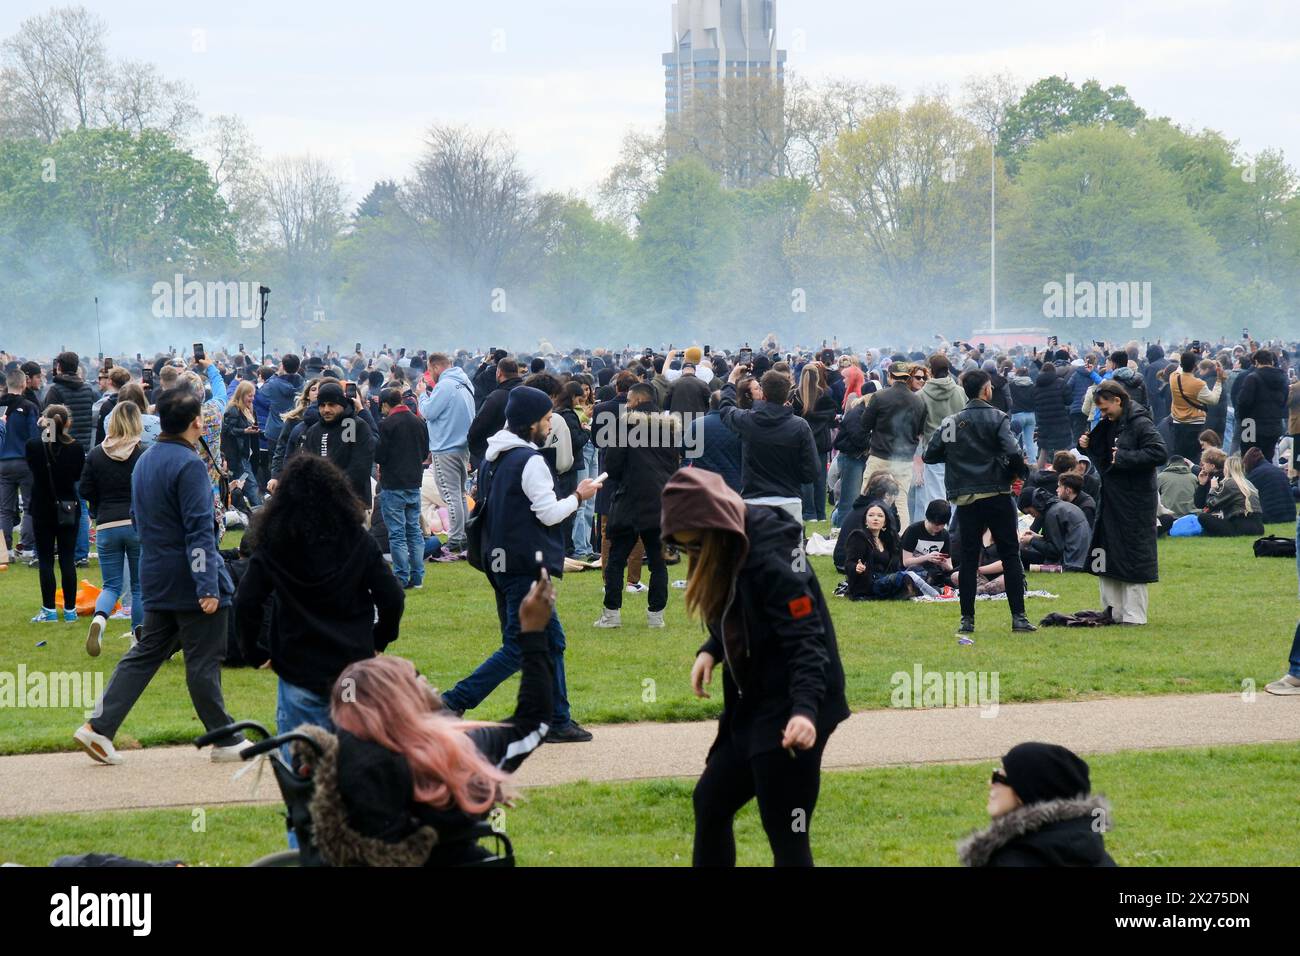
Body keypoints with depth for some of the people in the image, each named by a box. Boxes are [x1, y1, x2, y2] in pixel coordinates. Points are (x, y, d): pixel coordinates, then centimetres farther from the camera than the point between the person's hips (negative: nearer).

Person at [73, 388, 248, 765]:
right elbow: (200, 530, -20)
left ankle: (99, 727, 3)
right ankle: (226, 741, 10)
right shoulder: (188, 465, -16)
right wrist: (208, 587, -21)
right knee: (203, 662, 0)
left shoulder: (144, 462, 12)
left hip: (156, 580, 8)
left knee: (146, 653, 12)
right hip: (190, 579, -8)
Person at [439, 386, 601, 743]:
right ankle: (452, 704, -12)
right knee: (519, 647, -6)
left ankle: (557, 722, 16)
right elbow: (549, 513, -16)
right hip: (526, 564, -10)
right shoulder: (530, 461, -15)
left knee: (550, 639, 14)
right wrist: (578, 496, 0)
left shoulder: (493, 457, 12)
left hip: (500, 561, 10)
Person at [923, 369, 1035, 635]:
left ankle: (967, 619, 4)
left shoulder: (951, 422, 3)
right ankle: (1018, 617, 0)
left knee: (967, 560, 7)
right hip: (997, 496, -3)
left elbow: (930, 455, 3)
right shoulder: (997, 418, -7)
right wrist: (1017, 472, 1)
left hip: (965, 500, 3)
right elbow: (1012, 452, -19)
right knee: (1010, 556, 4)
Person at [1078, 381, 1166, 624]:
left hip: (1135, 501, -9)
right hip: (1110, 499, 9)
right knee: (1107, 558, 10)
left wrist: (1123, 457, -22)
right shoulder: (1110, 424, 11)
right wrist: (1088, 446, 3)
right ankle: (1113, 611, 18)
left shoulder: (1140, 423, -14)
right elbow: (1103, 456, 24)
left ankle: (1134, 615, 3)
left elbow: (1160, 453, -23)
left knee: (1132, 558, -3)